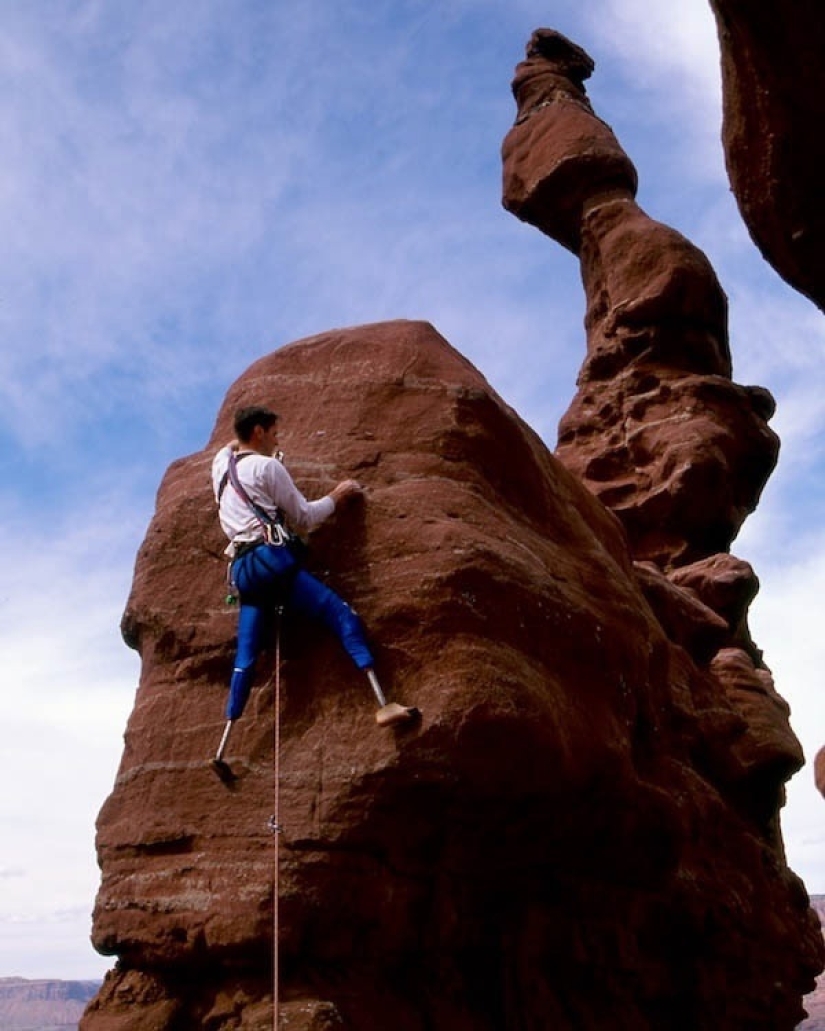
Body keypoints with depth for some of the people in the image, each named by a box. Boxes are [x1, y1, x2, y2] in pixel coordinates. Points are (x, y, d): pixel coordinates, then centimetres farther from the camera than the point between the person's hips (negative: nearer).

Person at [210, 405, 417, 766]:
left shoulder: (220, 465, 20)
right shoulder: (268, 466, 1)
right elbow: (303, 518, 4)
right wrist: (336, 497, 16)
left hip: (242, 566, 7)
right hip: (272, 556, -7)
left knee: (245, 657, 9)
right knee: (342, 616, -8)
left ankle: (225, 744, 5)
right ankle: (383, 705, -20)